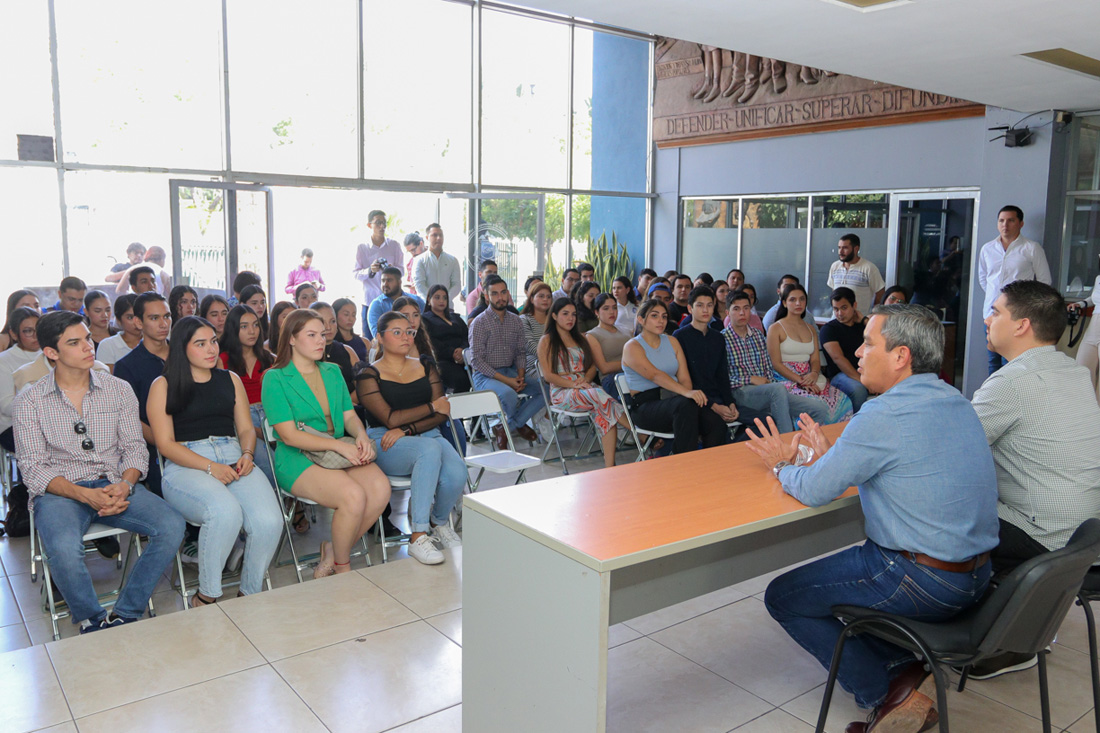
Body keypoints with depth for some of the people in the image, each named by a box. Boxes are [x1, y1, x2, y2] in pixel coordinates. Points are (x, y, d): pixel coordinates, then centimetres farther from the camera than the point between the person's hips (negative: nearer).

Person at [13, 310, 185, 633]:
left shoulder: (118, 390, 8)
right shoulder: (30, 401, 1)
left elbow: (134, 448, 6)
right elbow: (33, 469, -3)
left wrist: (124, 485, -15)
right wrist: (84, 495, -19)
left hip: (115, 485, 3)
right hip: (59, 491, -2)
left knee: (172, 525, -24)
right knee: (64, 550, -35)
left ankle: (123, 615, -11)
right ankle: (92, 622, -6)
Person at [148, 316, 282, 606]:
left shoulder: (230, 380, 22)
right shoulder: (163, 385, 9)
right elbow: (165, 444, 1)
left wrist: (247, 455, -4)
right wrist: (210, 467, -13)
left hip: (233, 460, 4)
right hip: (185, 466, -3)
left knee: (269, 521, -28)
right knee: (225, 512, -37)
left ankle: (250, 593, -4)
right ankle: (206, 597, -15)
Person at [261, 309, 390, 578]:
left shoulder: (333, 372, 17)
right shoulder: (275, 378, -3)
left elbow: (349, 415, 14)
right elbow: (289, 435, -11)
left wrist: (361, 435, -11)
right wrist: (338, 445, -20)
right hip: (297, 459, -5)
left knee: (381, 488, -24)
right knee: (353, 496, -30)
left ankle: (334, 550, -2)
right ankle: (343, 568, -5)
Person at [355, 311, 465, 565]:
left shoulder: (425, 366, 16)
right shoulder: (369, 375, 4)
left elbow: (442, 415, 6)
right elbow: (390, 419, -8)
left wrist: (406, 429, -10)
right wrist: (432, 407, -1)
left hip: (428, 436, 4)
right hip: (386, 446, -4)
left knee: (456, 472, -29)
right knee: (430, 448, -37)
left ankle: (440, 522, 6)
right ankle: (418, 537, -31)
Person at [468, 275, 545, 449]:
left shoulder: (516, 321, 10)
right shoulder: (480, 322, -8)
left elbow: (521, 352, 13)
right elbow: (477, 361, -13)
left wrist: (520, 376, -7)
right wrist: (506, 380, -19)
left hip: (510, 371, 6)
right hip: (486, 375, -6)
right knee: (509, 394, -36)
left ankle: (505, 428, -6)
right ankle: (518, 424, 1)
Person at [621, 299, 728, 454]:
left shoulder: (672, 341, 17)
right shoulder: (632, 347, -3)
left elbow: (684, 377, 8)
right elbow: (655, 375, -20)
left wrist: (690, 393, -16)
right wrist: (685, 392, -34)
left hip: (672, 399, 6)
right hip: (645, 405, -6)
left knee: (716, 424, -21)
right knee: (685, 405, -36)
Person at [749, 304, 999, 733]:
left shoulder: (885, 414, -22)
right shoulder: (956, 402, 6)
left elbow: (813, 491, -16)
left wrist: (781, 464, 3)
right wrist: (829, 456, 13)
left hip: (923, 584, -9)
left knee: (782, 596, 4)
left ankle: (888, 694, 3)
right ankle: (908, 667, 16)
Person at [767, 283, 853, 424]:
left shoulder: (811, 330, 21)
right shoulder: (776, 328, 2)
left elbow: (815, 360, 13)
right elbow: (776, 363, -6)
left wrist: (814, 374, -11)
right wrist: (800, 380, -17)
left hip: (809, 378, 5)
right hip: (785, 379, -5)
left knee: (842, 400, -20)